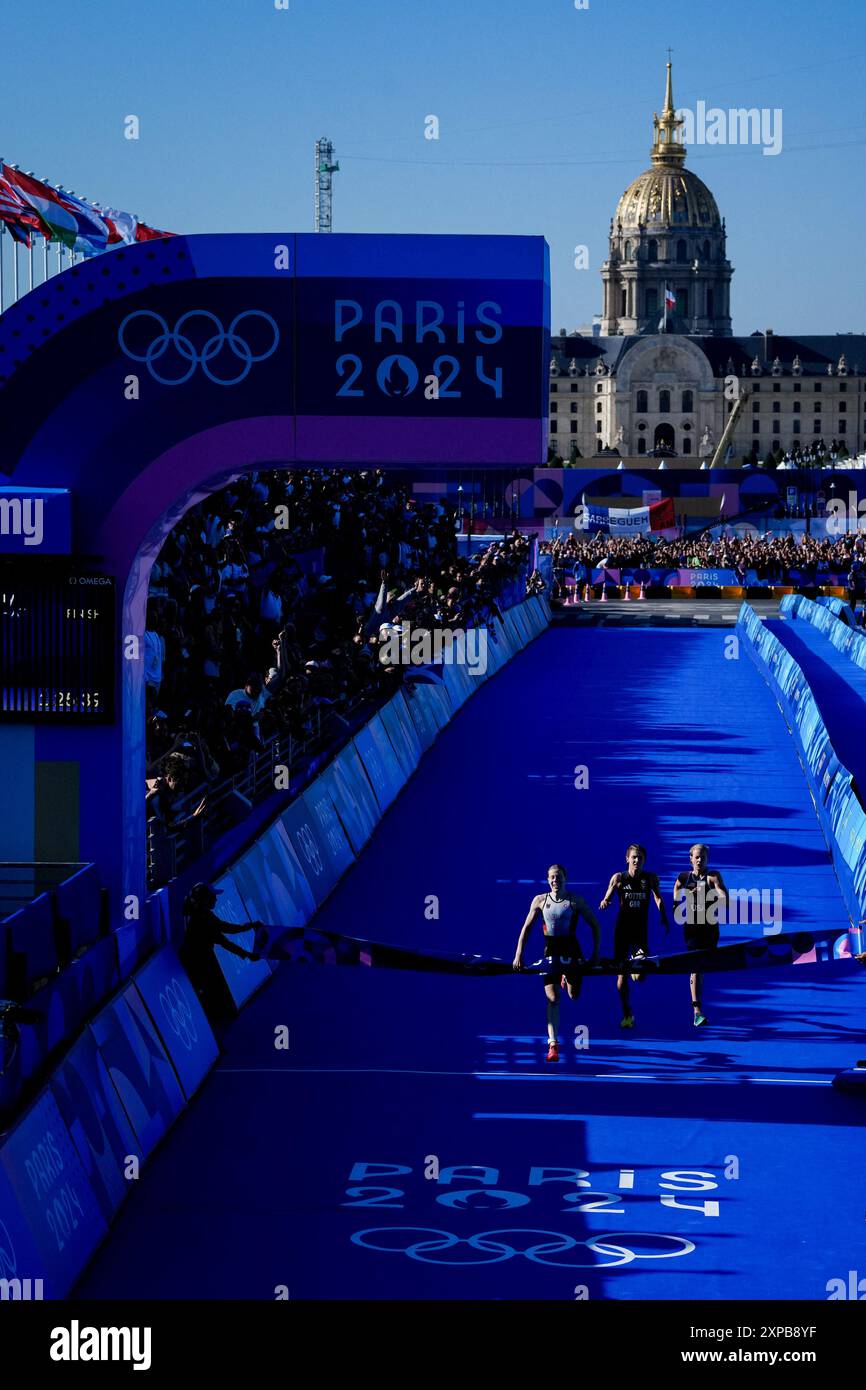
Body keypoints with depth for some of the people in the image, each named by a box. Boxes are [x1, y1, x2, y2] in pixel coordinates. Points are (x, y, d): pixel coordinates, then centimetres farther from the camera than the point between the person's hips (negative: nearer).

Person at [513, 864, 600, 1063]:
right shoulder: (540, 900, 0)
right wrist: (518, 955, 2)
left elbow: (595, 925, 1)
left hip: (571, 949, 0)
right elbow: (527, 928, 7)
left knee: (574, 996, 12)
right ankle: (552, 1044, -14)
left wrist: (596, 953, -4)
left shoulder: (576, 901, -5)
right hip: (550, 950, 0)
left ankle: (567, 977, 51)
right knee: (552, 998, -12)